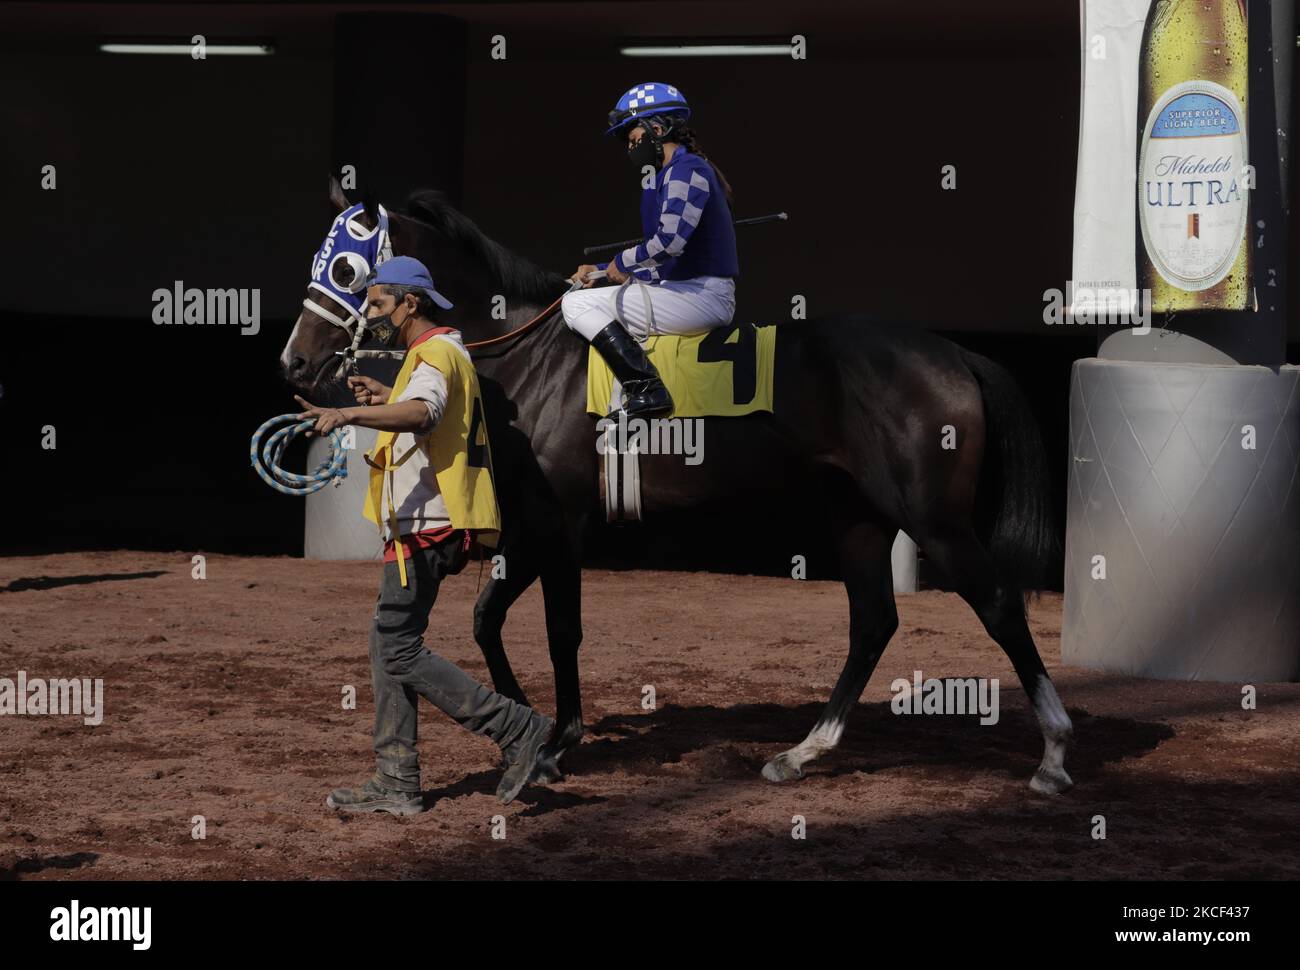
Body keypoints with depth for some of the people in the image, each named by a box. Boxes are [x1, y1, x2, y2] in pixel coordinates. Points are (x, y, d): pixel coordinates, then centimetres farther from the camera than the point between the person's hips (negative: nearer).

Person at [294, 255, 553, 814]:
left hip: (425, 526, -11)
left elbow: (422, 412, -36)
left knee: (399, 651, -12)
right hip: (417, 528, 11)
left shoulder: (436, 354, -13)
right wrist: (386, 400, 30)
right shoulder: (441, 354, 21)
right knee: (389, 646, 11)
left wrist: (349, 414, -51)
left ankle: (520, 731, -12)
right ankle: (396, 785, 12)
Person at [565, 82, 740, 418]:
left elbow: (670, 242, -23)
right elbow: (663, 263, 23)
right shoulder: (672, 174, 22)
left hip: (702, 299, -11)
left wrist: (623, 262, -7)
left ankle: (646, 388, -18)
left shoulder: (686, 170, -11)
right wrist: (601, 271, 20)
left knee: (578, 304, -9)